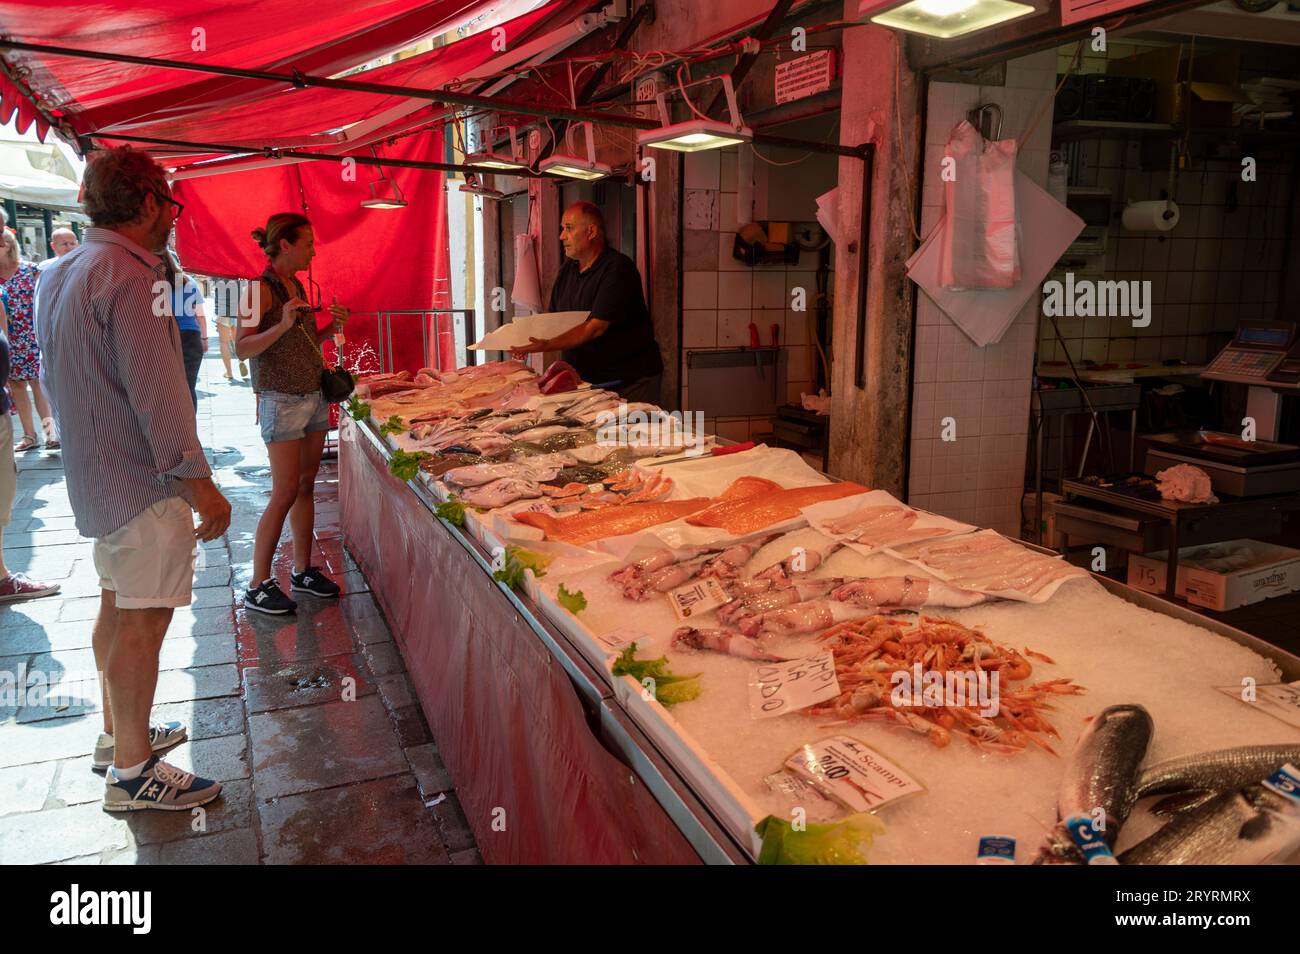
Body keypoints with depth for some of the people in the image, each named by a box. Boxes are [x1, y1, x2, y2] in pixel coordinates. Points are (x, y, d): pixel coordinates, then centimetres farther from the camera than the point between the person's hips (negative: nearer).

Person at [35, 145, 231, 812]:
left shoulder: (61, 274, 12)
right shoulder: (128, 276, -19)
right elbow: (155, 393, -23)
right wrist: (199, 481, -20)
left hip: (98, 475, 10)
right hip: (143, 481, -10)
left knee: (117, 608, 19)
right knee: (142, 622, -3)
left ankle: (118, 732, 33)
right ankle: (132, 770, 7)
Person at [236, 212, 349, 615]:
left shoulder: (296, 286, 13)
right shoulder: (261, 287, -11)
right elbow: (243, 347, -18)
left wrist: (330, 327, 5)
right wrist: (283, 324, -31)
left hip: (314, 396, 8)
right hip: (282, 401, -8)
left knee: (306, 487, 11)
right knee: (285, 493, -7)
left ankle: (303, 570, 20)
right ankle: (258, 586, 2)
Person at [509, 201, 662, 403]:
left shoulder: (618, 269, -16)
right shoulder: (568, 270, 11)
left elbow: (595, 327, -24)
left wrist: (547, 345, -30)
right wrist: (530, 338, -8)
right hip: (585, 382, 7)